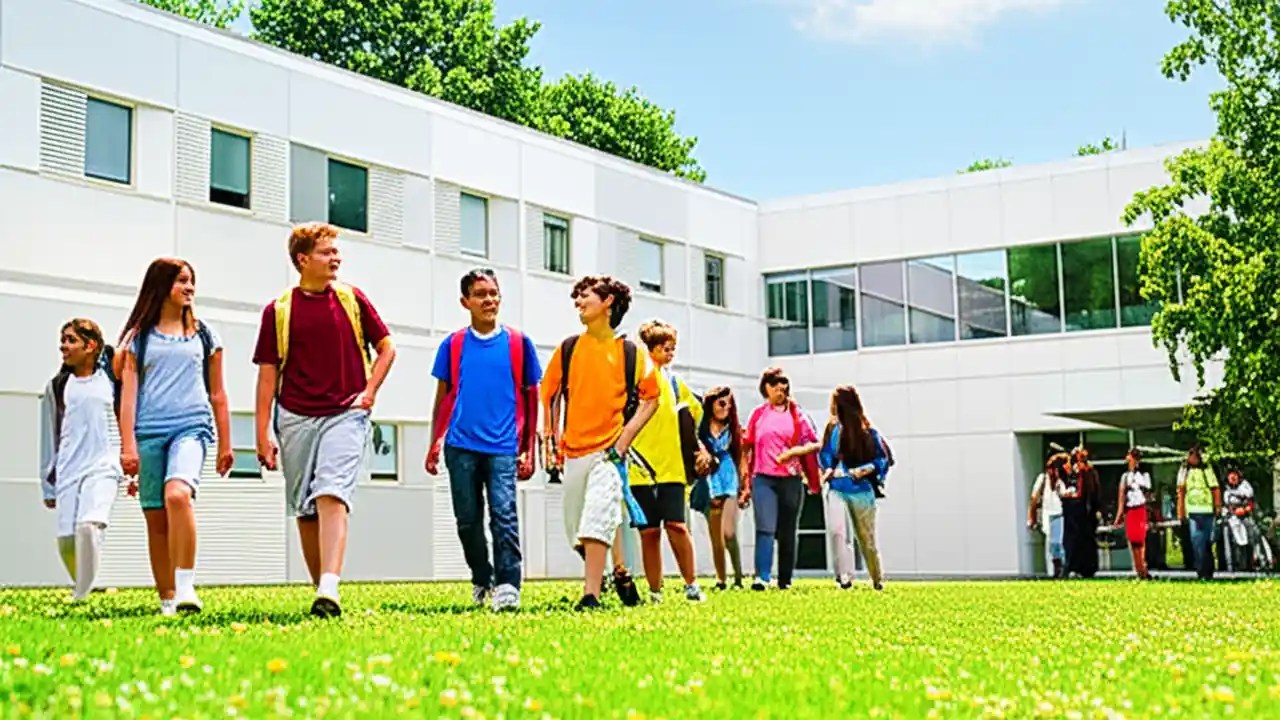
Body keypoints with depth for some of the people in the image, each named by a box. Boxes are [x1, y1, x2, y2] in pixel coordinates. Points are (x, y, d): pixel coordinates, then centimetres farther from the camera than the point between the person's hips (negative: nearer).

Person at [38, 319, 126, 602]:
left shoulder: (108, 377, 7)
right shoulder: (57, 386, 14)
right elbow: (49, 437, 17)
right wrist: (48, 484, 16)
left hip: (102, 467, -3)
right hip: (68, 470, 3)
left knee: (89, 525, -24)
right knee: (66, 538, -2)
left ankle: (82, 595, -18)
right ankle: (83, 586, 20)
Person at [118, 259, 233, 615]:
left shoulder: (204, 335, 14)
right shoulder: (139, 336, 10)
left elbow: (217, 394, 17)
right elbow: (128, 392, 5)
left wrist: (225, 443, 16)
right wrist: (128, 445, -4)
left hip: (191, 427, -1)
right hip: (148, 432, 1)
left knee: (178, 495, -28)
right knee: (156, 518, 3)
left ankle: (185, 586, -26)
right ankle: (167, 599, 12)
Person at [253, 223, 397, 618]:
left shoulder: (352, 299, 6)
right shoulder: (278, 310, 4)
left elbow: (386, 348, 15)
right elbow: (268, 374, 5)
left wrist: (370, 391, 0)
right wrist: (263, 435, 1)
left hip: (345, 415, -2)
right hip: (296, 419, 2)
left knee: (331, 498, -18)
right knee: (305, 511, 7)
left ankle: (329, 591, -28)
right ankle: (320, 590, 19)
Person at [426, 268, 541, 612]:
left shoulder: (518, 343, 5)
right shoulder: (453, 345, 7)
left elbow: (530, 399, 9)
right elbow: (442, 399, 14)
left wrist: (529, 451, 6)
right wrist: (434, 446, 10)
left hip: (504, 447, -2)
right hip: (461, 446, 2)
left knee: (504, 514, -14)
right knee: (467, 519, 8)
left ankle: (508, 586, -13)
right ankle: (481, 579, 27)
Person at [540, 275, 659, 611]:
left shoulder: (631, 353, 2)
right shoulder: (568, 348, 9)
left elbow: (650, 398, 6)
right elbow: (549, 393, 16)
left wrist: (625, 439, -5)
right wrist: (551, 436, 6)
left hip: (609, 450, -4)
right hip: (573, 452, 4)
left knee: (596, 521, -17)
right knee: (576, 530, 9)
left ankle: (591, 595, -15)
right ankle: (619, 572, 30)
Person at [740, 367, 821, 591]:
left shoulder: (797, 414, 9)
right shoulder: (758, 415, 10)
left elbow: (815, 443, 9)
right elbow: (747, 448, 11)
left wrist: (798, 450, -12)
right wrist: (745, 482, 6)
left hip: (791, 480, 1)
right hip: (764, 479, -1)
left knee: (787, 532, 6)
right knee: (765, 528, -16)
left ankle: (785, 580, 15)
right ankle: (762, 577, -22)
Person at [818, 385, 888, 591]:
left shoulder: (868, 431, -3)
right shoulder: (833, 429, 4)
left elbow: (883, 457, 0)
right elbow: (824, 454, 11)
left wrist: (869, 468, -16)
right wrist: (829, 469, -8)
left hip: (862, 491, -1)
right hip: (838, 490, 1)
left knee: (867, 539, 10)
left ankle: (878, 580, 29)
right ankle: (845, 575, -20)